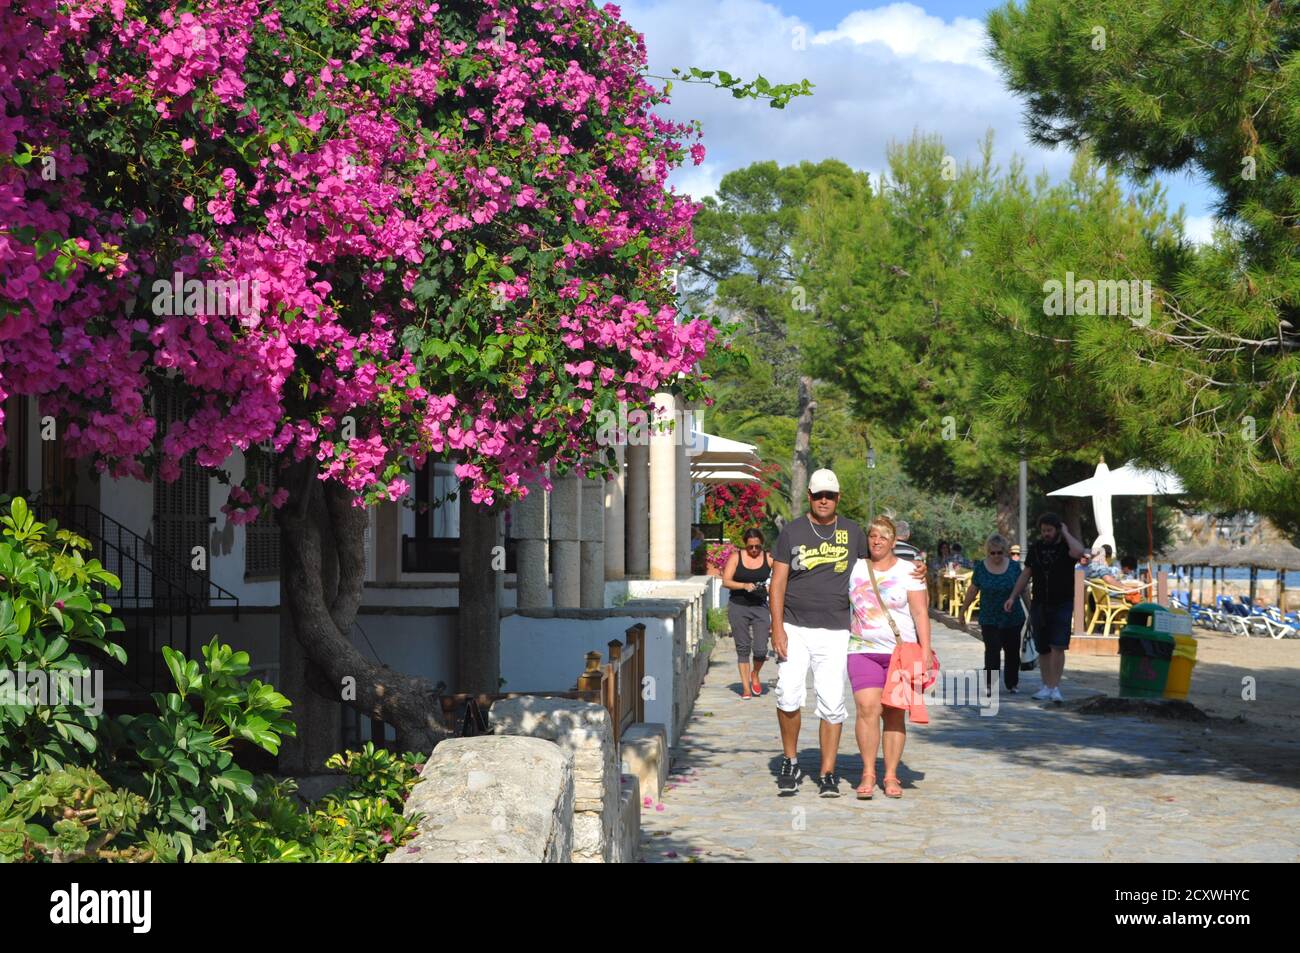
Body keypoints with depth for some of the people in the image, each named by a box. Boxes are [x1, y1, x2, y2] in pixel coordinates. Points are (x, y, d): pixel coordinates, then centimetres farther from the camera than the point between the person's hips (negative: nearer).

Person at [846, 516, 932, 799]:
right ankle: (868, 773, -7)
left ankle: (891, 776, 7)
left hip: (901, 653, -1)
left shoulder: (908, 571, 3)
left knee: (895, 714, 1)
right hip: (863, 650, 1)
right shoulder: (856, 569, 10)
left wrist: (925, 652, -8)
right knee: (867, 709, -13)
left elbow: (920, 613, 0)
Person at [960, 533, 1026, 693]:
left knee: (1012, 652, 8)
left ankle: (1011, 684, 21)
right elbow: (972, 590, 6)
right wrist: (963, 610, 11)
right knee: (992, 651, -11)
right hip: (989, 620, -1)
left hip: (1013, 619, 1)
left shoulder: (1013, 566, -2)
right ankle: (990, 684, -8)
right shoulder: (981, 567, -3)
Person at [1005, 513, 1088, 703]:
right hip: (1039, 605, 4)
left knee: (1057, 647, -14)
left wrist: (1065, 533, -15)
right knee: (1043, 649, 7)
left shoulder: (1066, 545, -5)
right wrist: (1013, 597, 7)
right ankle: (1046, 687, 16)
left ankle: (1055, 688, -12)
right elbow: (1026, 574, 13)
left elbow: (1079, 552, -30)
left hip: (1062, 605, -4)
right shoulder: (1035, 547, 7)